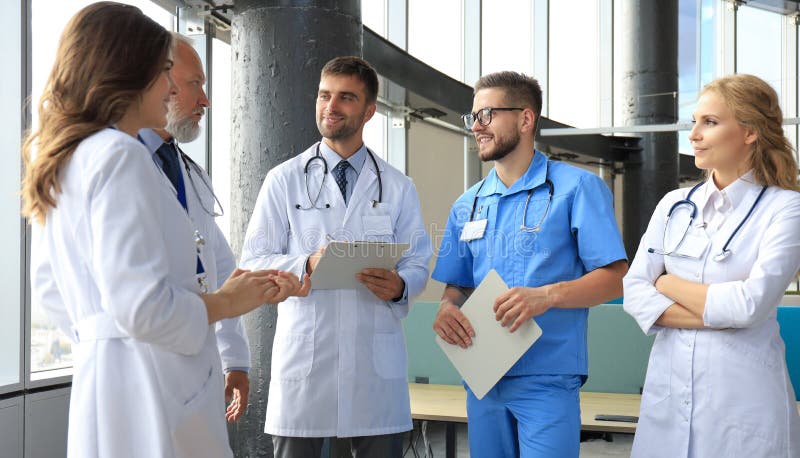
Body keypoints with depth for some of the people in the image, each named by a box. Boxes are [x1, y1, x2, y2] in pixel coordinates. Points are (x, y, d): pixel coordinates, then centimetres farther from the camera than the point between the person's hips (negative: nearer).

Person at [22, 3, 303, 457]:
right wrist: (225, 302, -7)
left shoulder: (58, 163, 15)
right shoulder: (121, 155, -15)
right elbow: (142, 306, -22)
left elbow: (51, 291, 22)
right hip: (151, 387, -10)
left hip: (99, 376, 10)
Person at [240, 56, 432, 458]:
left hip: (376, 363, 1)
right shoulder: (284, 180, 7)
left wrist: (399, 285, -14)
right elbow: (253, 263, 2)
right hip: (303, 356, -1)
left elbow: (418, 264, 9)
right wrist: (307, 266, -17)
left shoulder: (398, 187, 12)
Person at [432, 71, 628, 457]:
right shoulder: (467, 205, 13)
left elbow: (614, 278, -8)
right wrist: (447, 308, -7)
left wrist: (547, 295, -24)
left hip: (547, 382, -5)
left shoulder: (576, 188, -4)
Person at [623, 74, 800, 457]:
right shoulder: (674, 205, 8)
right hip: (667, 388, 4)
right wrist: (714, 315, -12)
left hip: (744, 394, -4)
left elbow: (750, 304, -16)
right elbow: (633, 292, 0)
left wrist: (669, 284, -4)